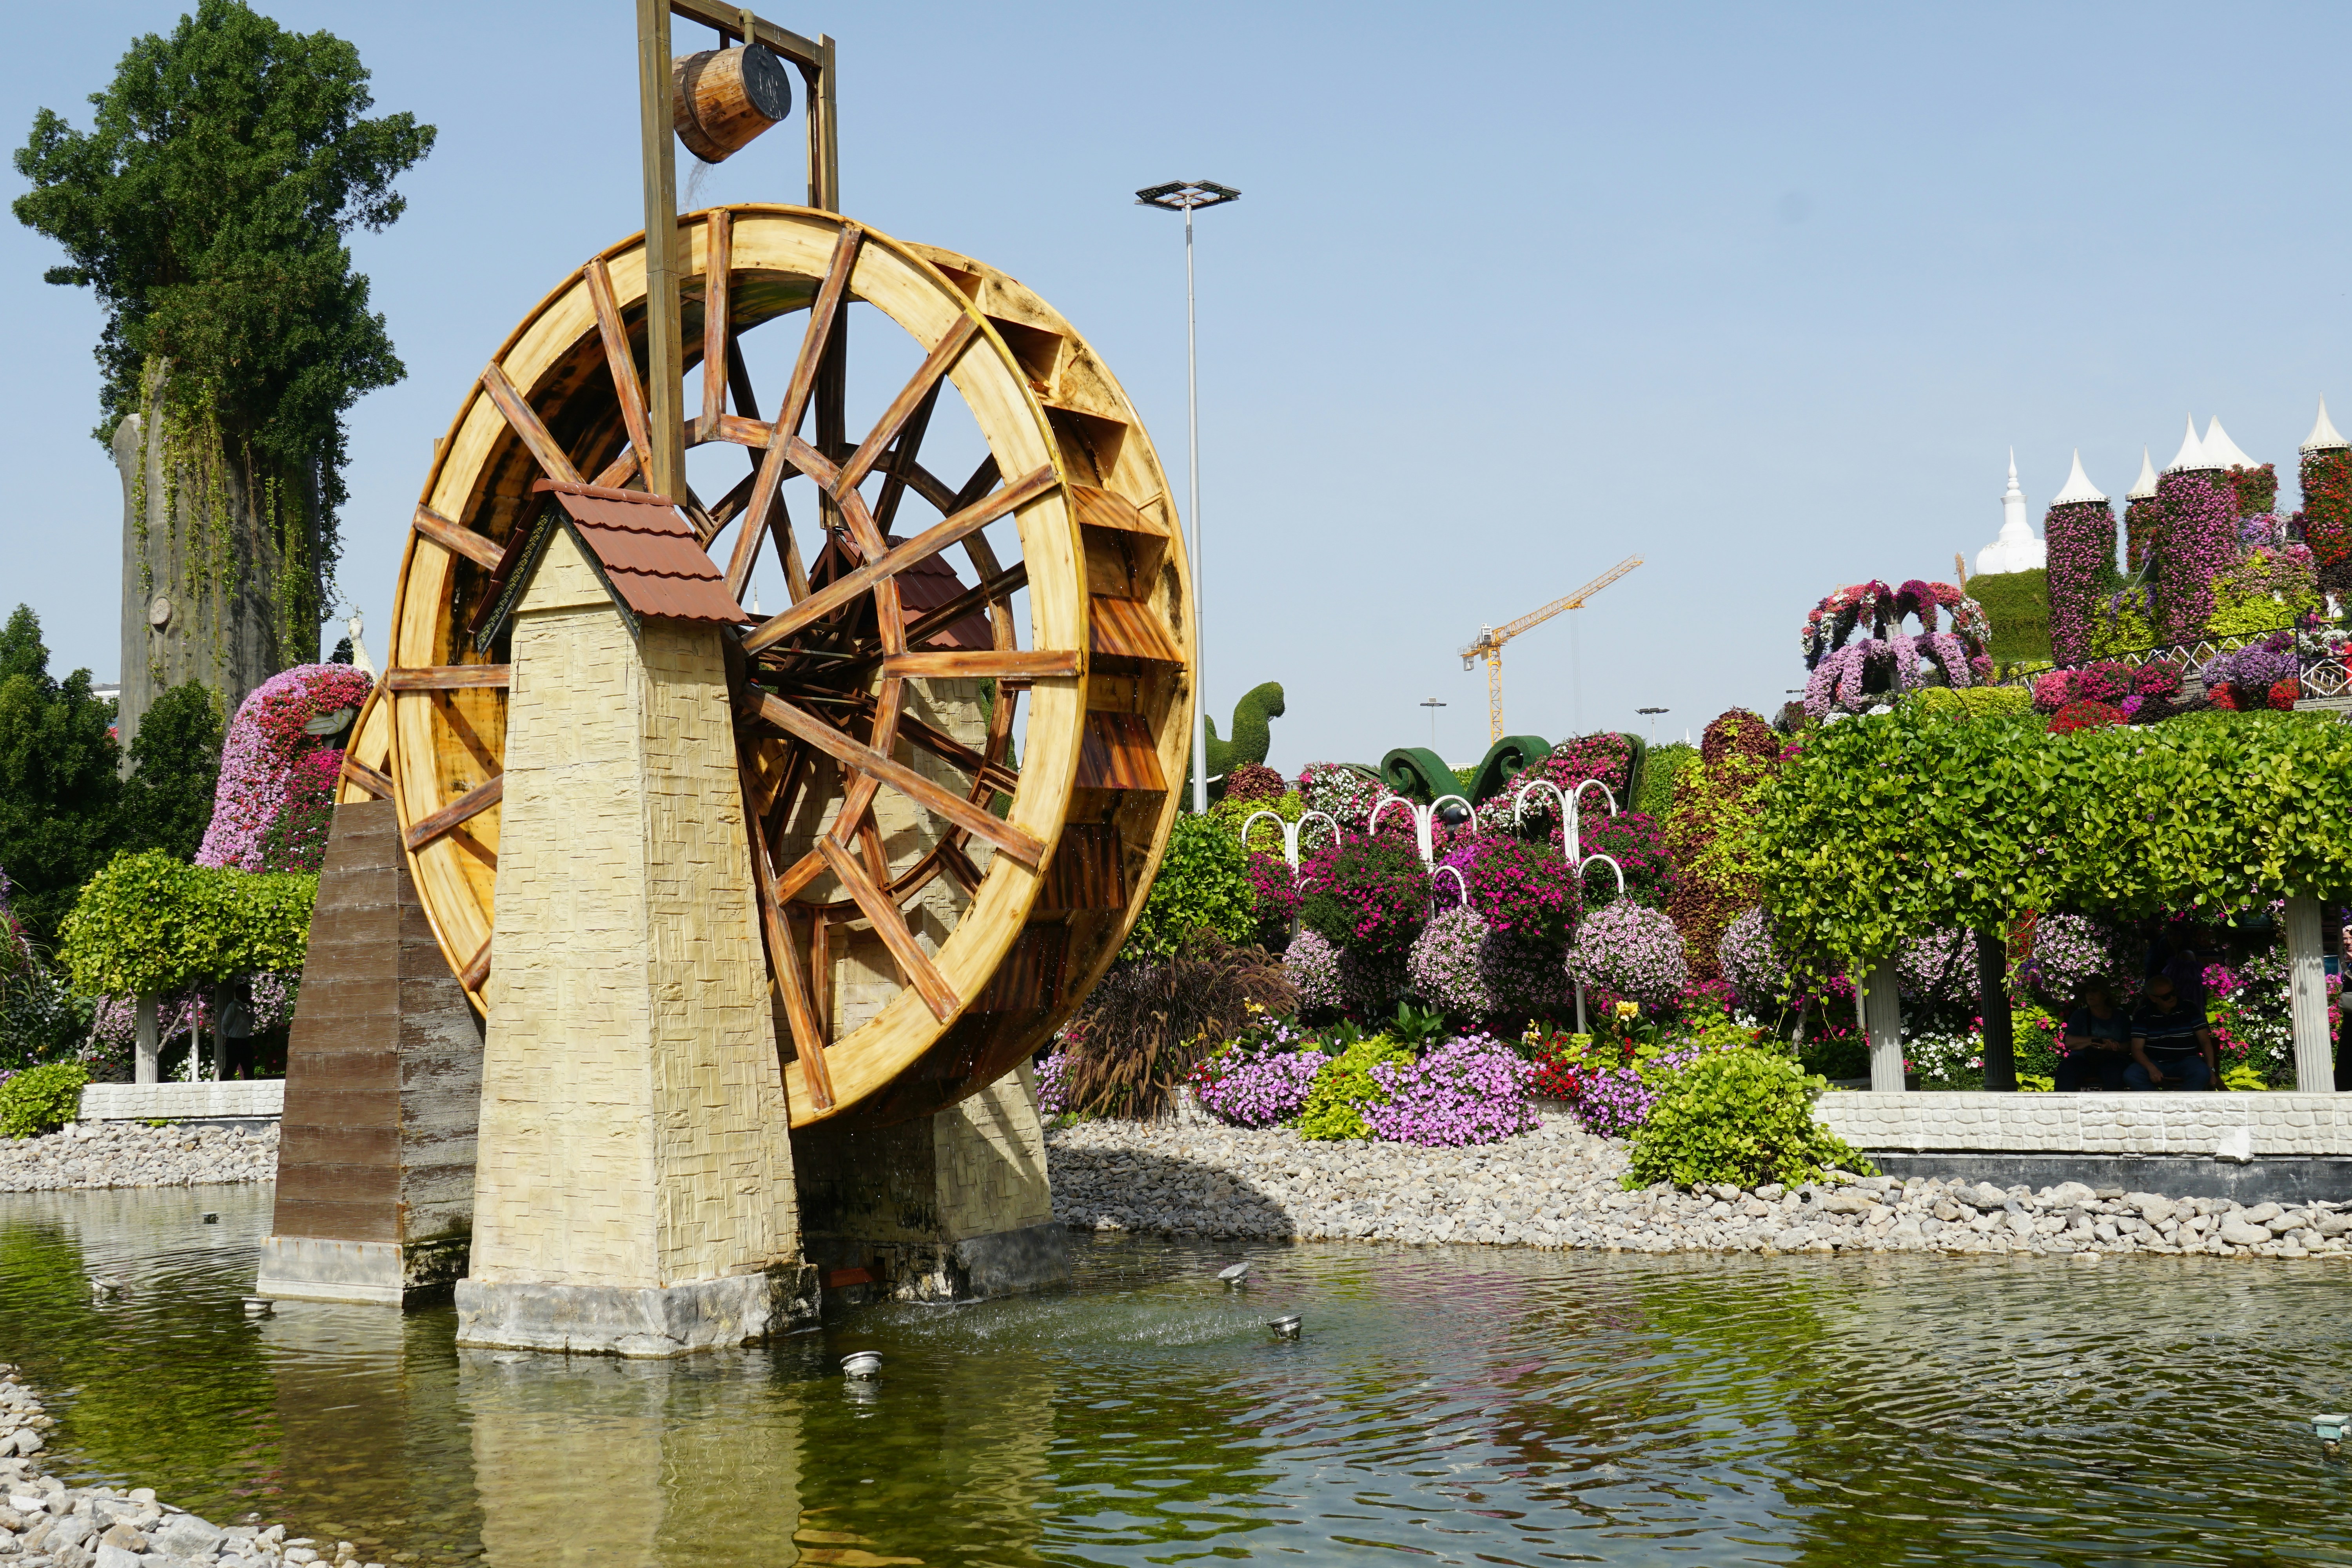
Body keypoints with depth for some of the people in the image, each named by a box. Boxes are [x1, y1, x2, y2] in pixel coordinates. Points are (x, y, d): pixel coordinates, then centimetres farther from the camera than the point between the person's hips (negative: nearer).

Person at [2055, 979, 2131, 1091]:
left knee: (2113, 1072, -37)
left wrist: (2111, 1047, -18)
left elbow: (2130, 1047, 2)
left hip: (2112, 1060, -1)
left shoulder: (2121, 1016, 15)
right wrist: (2099, 1041, -11)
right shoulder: (2080, 1015, 15)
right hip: (2083, 1059, 1)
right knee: (2066, 1067, -32)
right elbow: (2069, 1042, -2)